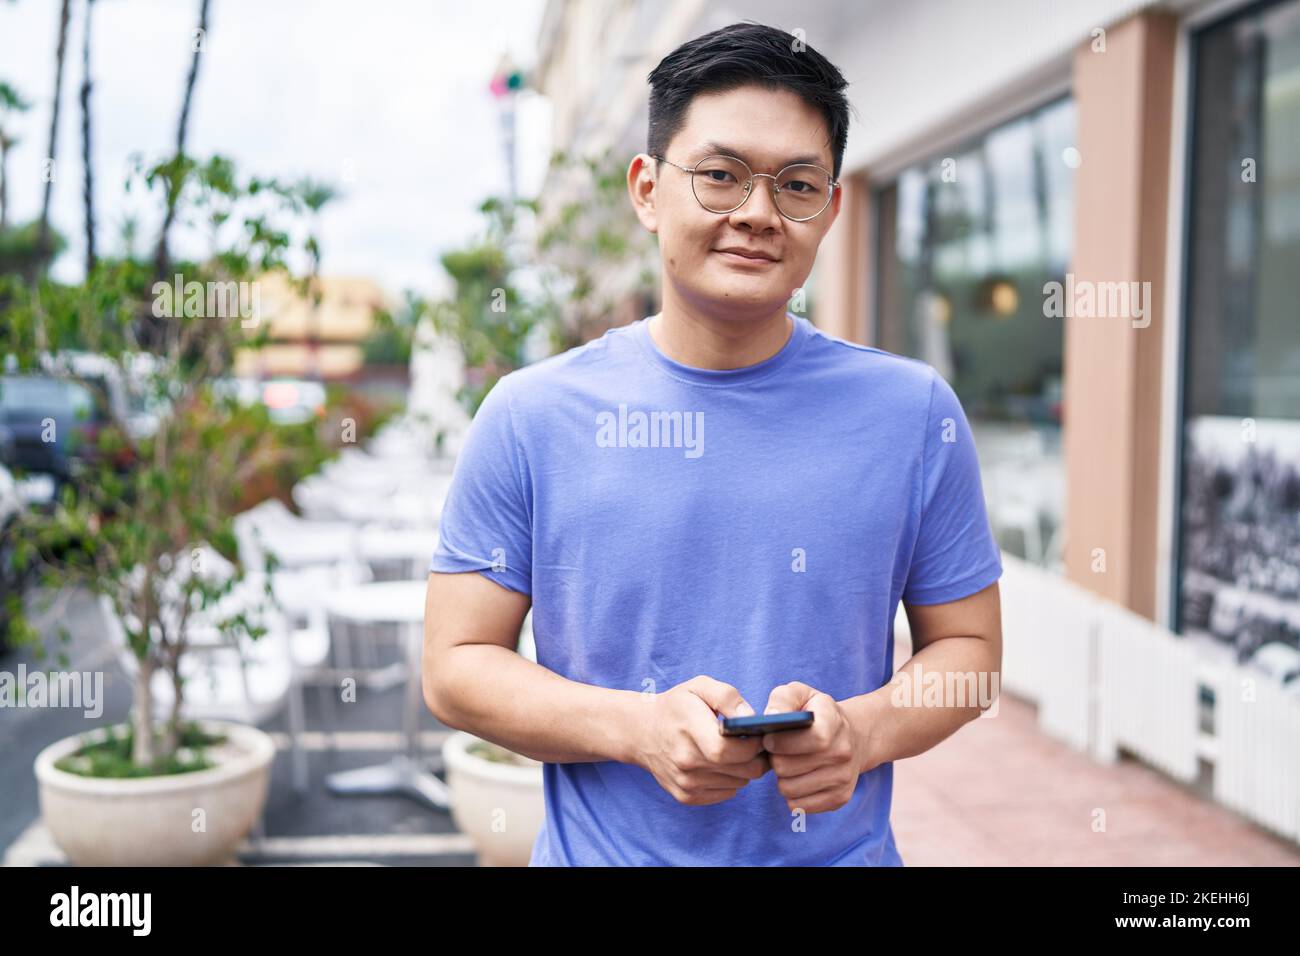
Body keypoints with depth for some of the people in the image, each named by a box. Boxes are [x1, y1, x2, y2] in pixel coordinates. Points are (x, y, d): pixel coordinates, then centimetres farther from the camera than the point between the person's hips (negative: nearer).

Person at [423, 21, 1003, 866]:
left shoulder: (914, 412, -6)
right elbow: (456, 666, -6)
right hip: (598, 850, 0)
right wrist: (636, 727, -21)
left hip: (842, 849, 1)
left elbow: (967, 644, 1)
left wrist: (863, 730, -18)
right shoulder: (530, 416, -8)